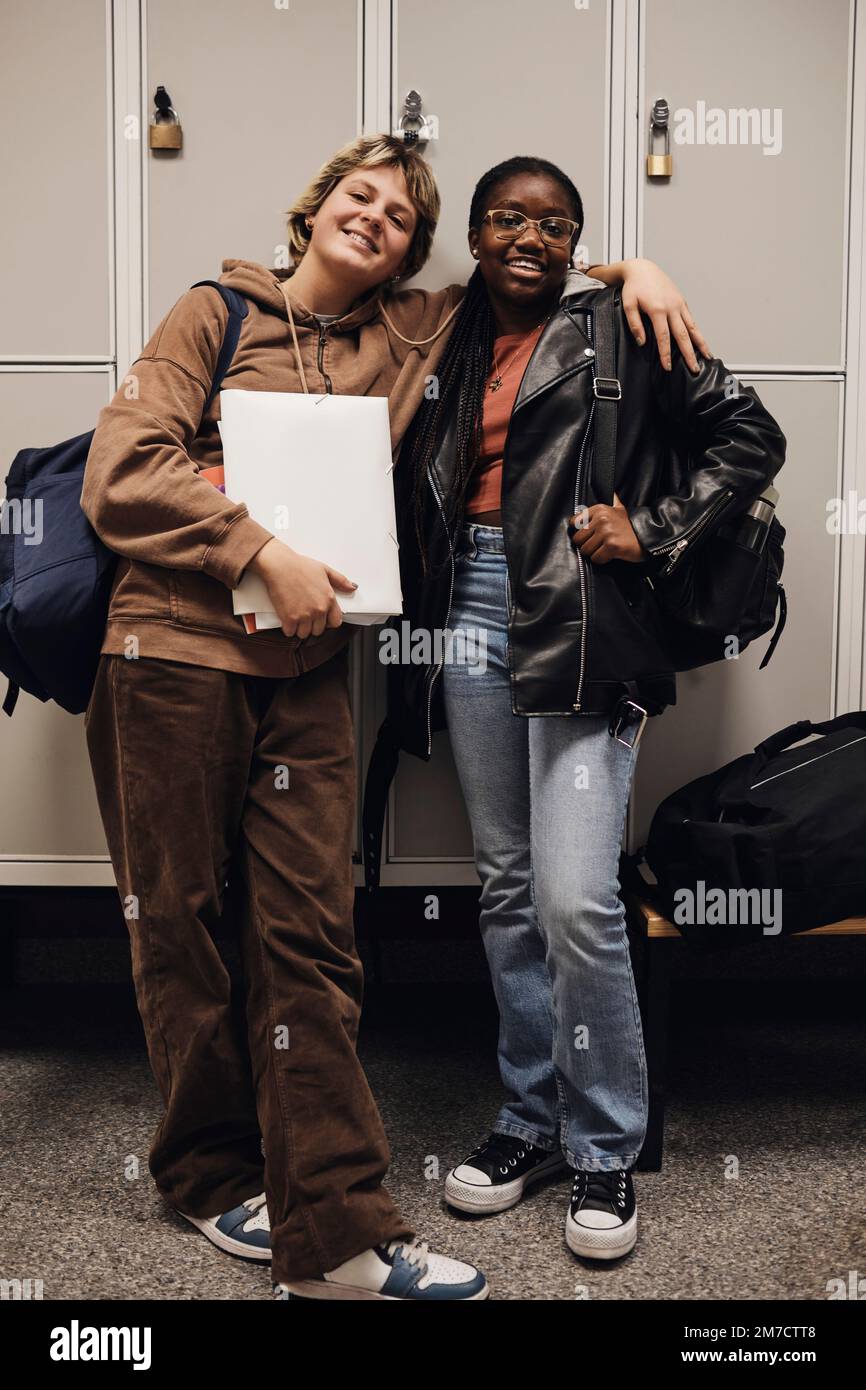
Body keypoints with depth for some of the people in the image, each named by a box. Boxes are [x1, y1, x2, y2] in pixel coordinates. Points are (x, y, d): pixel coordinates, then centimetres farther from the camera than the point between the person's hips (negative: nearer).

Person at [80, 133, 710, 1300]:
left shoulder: (410, 337, 15)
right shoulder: (216, 315, 5)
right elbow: (120, 475, -6)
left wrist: (631, 270, 12)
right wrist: (263, 554, -14)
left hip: (307, 670, 2)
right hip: (175, 655, -2)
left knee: (310, 940, 0)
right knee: (179, 921, 6)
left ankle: (333, 1238, 8)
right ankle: (212, 1174, 26)